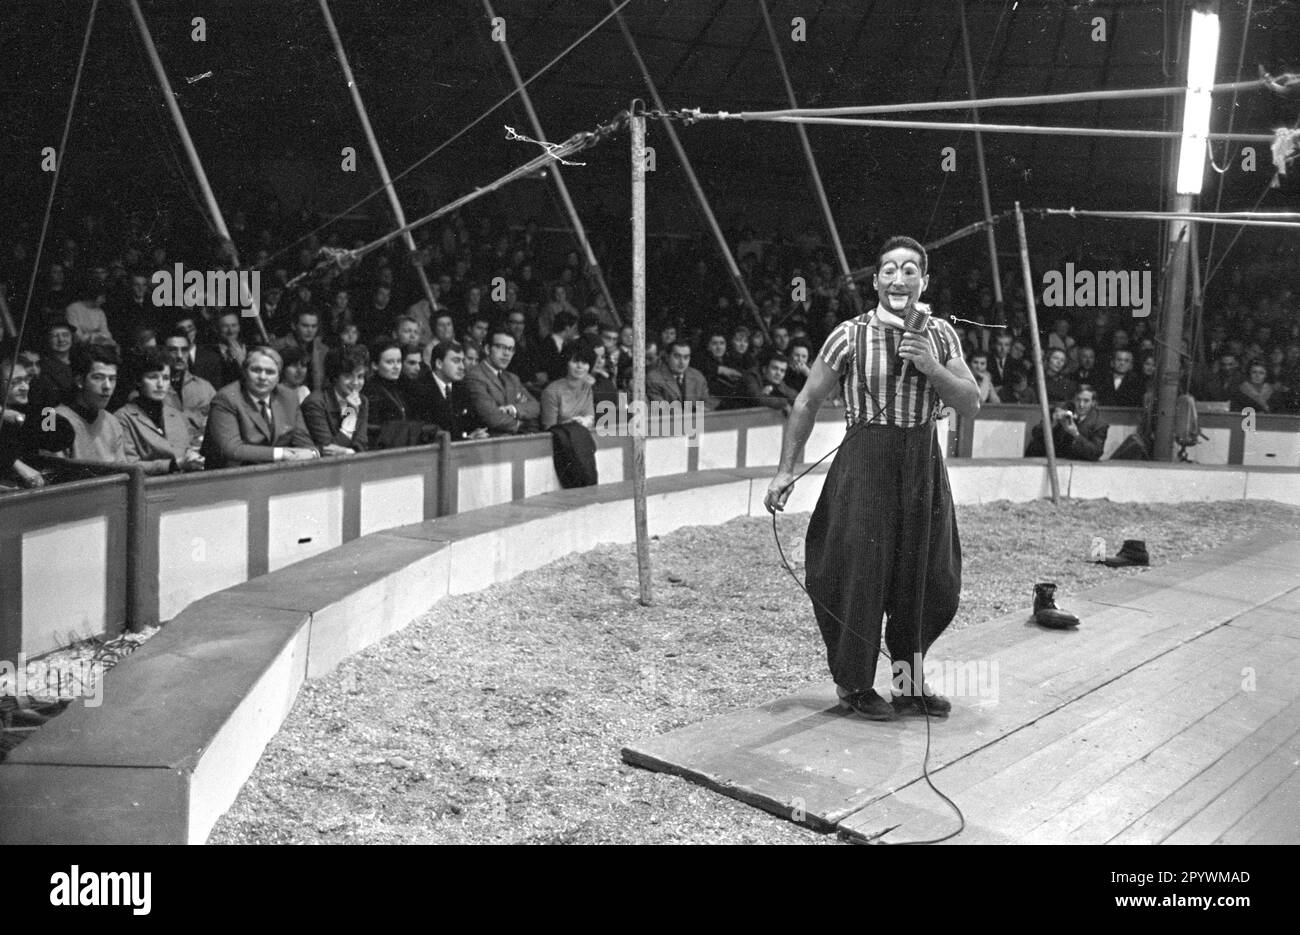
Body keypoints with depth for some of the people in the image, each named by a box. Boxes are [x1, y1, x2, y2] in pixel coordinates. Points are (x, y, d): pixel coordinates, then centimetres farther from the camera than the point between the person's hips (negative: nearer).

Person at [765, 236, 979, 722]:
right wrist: (786, 470, -3)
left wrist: (931, 367, -15)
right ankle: (854, 684, 19)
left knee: (923, 578, 10)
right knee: (859, 573, 0)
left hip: (923, 463, 4)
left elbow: (971, 405, 2)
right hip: (866, 461, -4)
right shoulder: (851, 335, -6)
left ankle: (909, 684, 27)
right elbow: (807, 402, 0)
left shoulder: (941, 335, 5)